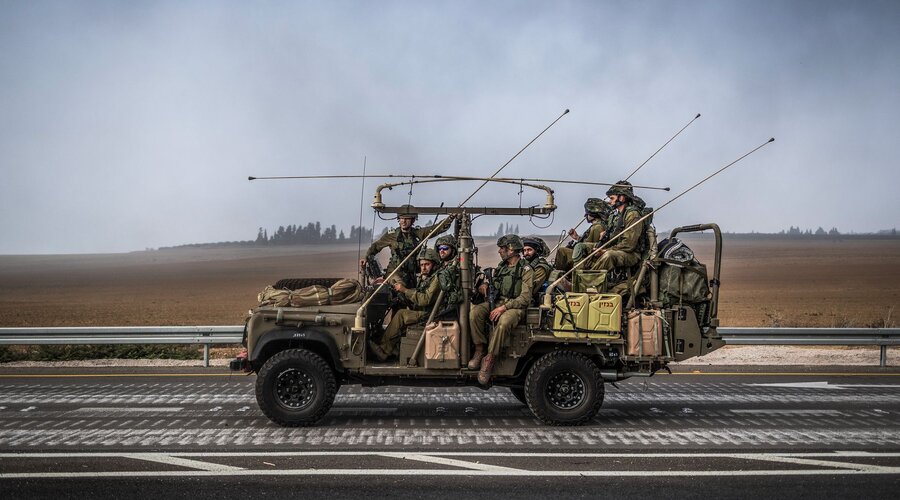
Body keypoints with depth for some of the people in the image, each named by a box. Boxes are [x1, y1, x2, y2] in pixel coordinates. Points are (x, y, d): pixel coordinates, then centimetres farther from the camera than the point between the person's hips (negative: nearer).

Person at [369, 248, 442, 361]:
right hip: (421, 312, 9)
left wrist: (405, 290, -21)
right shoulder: (423, 278, 21)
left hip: (430, 315, -9)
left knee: (401, 314, -21)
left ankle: (384, 350, -18)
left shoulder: (436, 278, -10)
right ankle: (393, 351, -16)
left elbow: (426, 299, -22)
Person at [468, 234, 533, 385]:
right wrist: (485, 285, 2)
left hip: (514, 307, -6)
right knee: (474, 312, -24)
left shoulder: (526, 270, -4)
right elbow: (493, 289, 27)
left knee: (503, 322, -39)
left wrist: (504, 307, -21)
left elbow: (525, 298, -12)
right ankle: (480, 349, -15)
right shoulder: (501, 267, 18)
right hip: (495, 303, 6)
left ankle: (489, 359, -30)